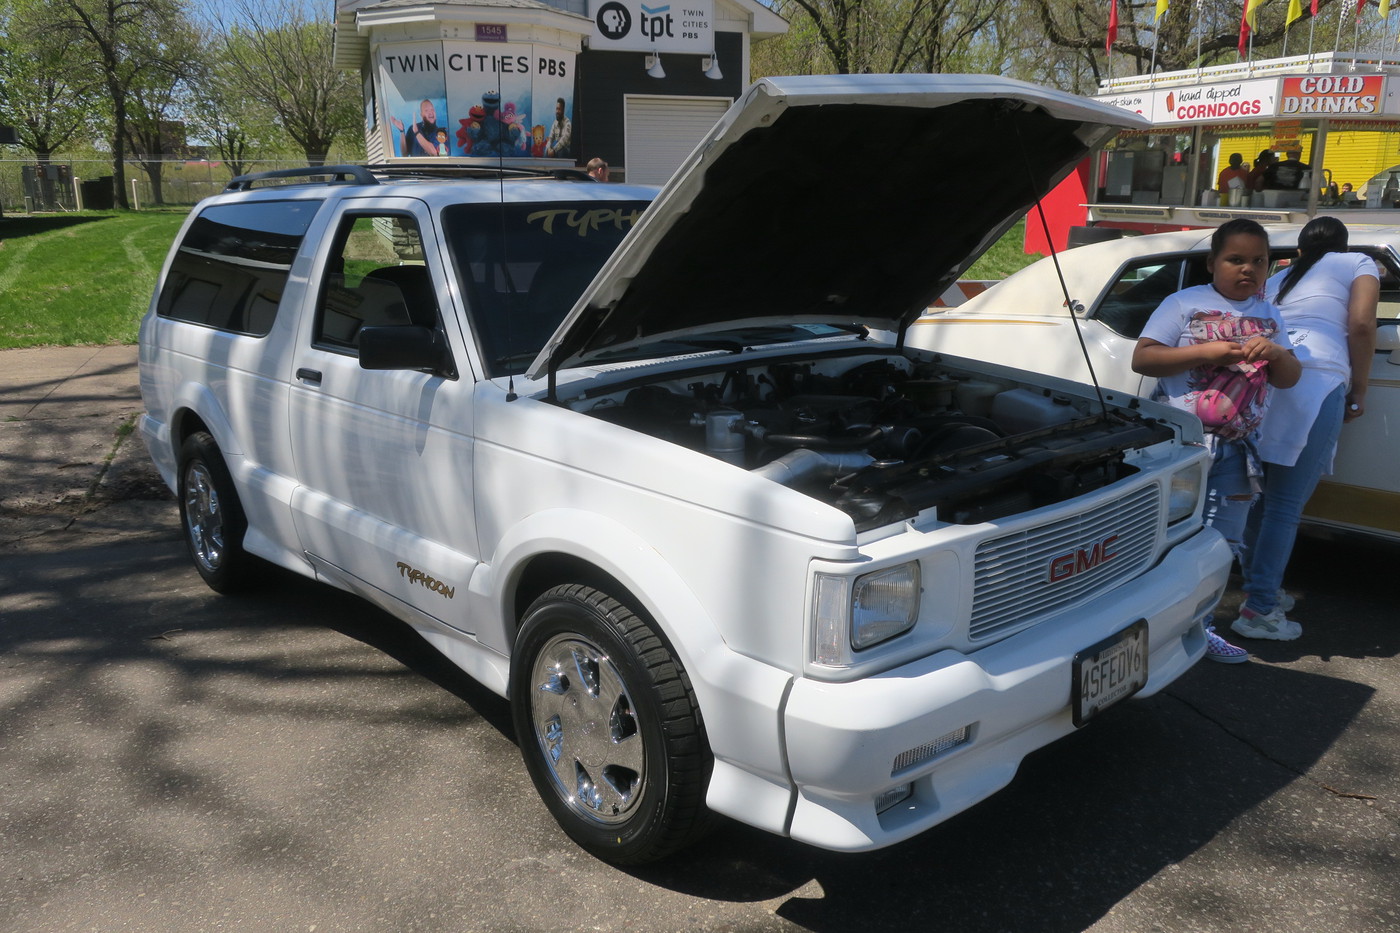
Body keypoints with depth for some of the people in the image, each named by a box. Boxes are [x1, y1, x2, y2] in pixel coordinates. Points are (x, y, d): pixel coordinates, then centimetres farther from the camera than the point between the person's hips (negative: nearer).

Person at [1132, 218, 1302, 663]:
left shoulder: (1269, 317, 13)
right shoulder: (1184, 304, -3)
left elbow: (1289, 379, 14)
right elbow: (1142, 359, -11)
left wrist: (1275, 353, -8)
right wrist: (1205, 352, -20)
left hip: (1236, 447, 6)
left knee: (1222, 543, 11)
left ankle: (1199, 626, 24)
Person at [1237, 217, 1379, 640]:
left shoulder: (1278, 280, 32)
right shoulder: (1359, 264, 18)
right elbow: (1361, 325, 4)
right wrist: (1358, 390, 10)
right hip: (1315, 382, -5)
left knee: (1263, 498, 16)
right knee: (1286, 506, -6)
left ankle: (1260, 586, 25)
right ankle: (1258, 611, -7)